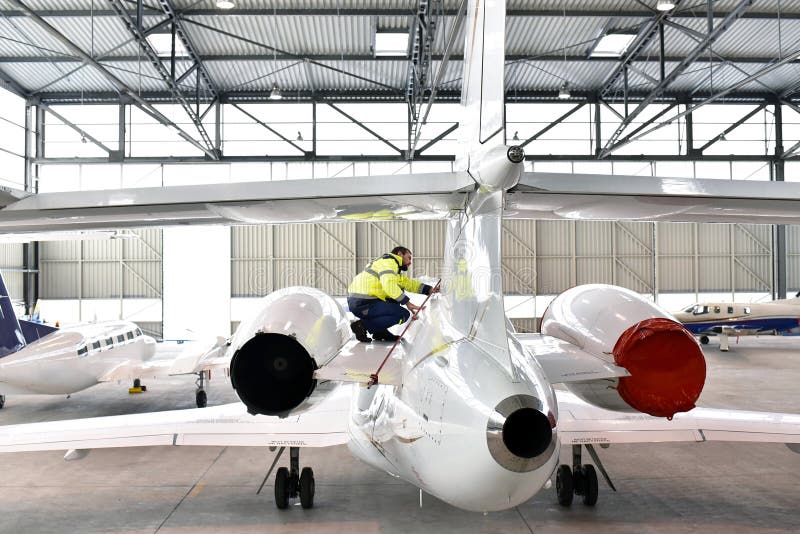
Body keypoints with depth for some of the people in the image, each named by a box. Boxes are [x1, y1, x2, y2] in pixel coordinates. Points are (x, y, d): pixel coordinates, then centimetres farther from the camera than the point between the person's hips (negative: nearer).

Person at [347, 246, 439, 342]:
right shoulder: (389, 261, -6)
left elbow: (409, 283, 24)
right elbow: (389, 284, -22)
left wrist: (429, 290, 12)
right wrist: (407, 302, -20)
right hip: (363, 304, -11)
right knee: (404, 315, -9)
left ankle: (379, 331, 13)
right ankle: (362, 325, -11)